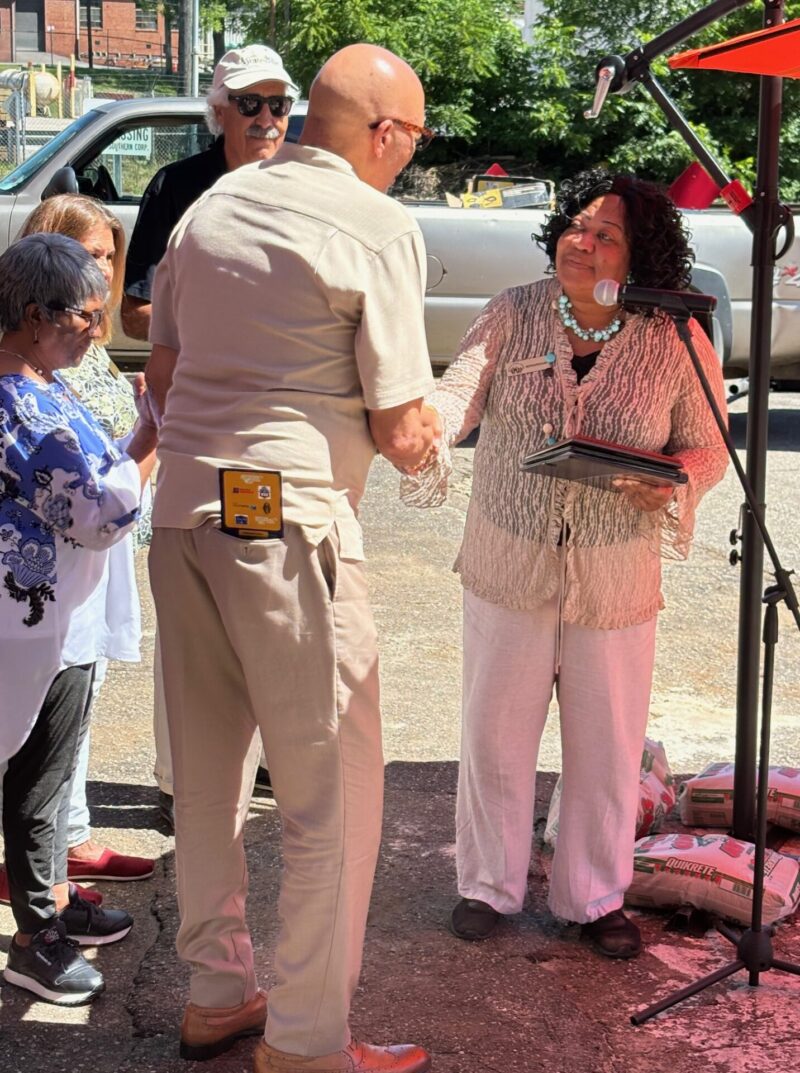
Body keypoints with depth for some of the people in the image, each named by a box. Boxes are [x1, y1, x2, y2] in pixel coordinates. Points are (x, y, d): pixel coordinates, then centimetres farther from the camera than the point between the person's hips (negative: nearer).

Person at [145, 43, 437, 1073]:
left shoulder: (211, 205, 12)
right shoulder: (380, 227, -8)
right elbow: (401, 432, -9)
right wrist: (420, 428, 12)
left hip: (182, 512, 8)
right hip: (291, 522, -7)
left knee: (206, 774, 17)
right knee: (331, 793, 4)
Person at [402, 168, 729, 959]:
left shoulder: (679, 342, -7)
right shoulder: (512, 314, -5)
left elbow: (707, 448, 0)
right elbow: (457, 397, -15)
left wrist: (669, 478, -22)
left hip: (614, 586, 0)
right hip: (508, 571, 1)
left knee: (606, 746, 11)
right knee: (495, 736, 11)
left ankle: (594, 897, 31)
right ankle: (489, 885, 32)